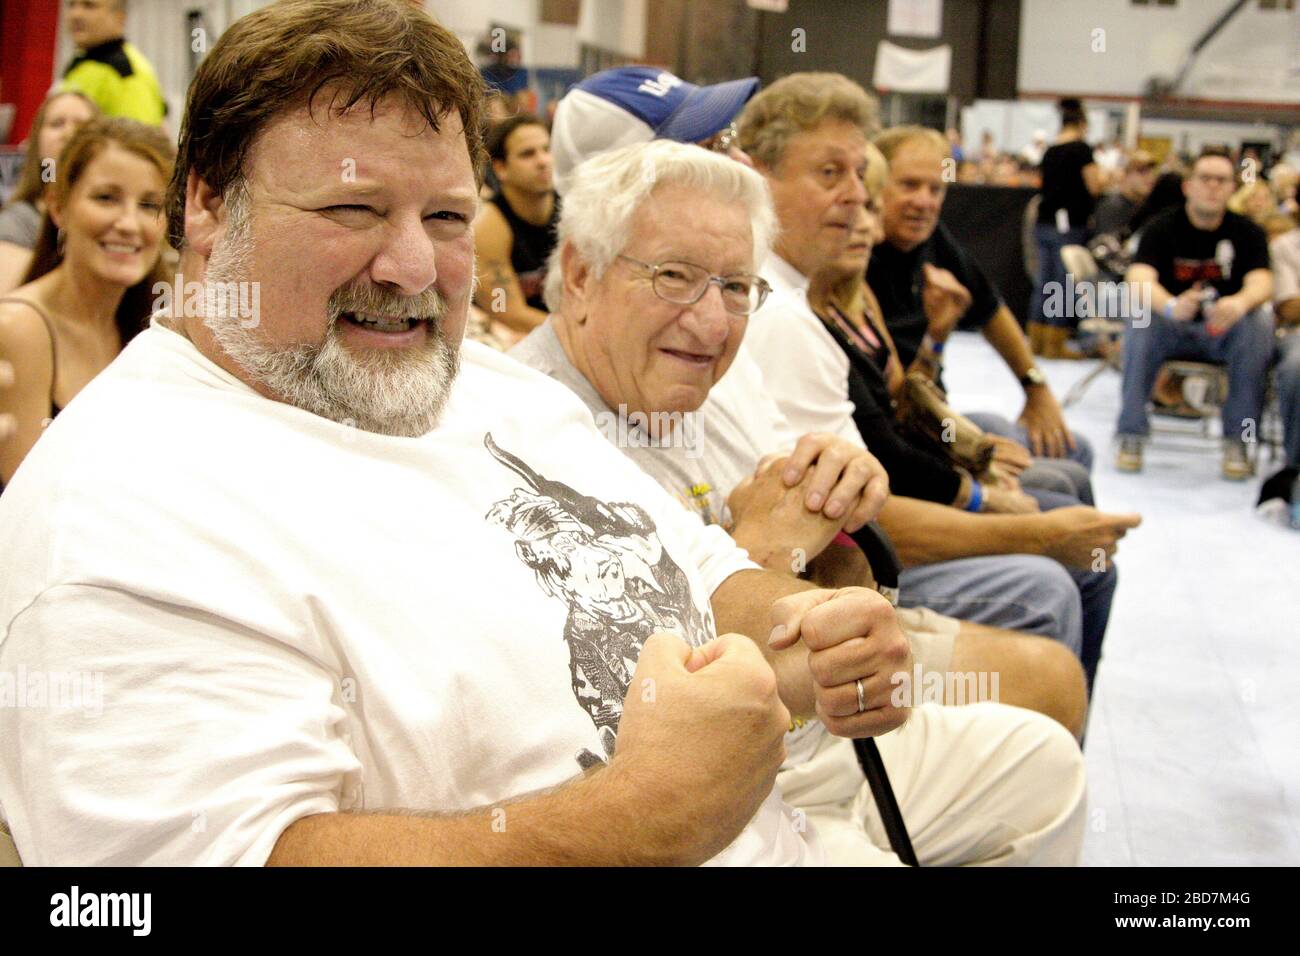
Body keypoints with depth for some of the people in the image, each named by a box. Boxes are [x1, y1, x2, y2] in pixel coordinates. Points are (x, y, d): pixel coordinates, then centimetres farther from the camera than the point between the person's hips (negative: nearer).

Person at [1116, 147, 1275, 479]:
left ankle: (1238, 440, -24)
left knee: (1259, 320, -29)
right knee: (1141, 317, -32)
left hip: (1223, 332, 1)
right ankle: (1131, 436, -28)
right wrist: (1172, 306, -48)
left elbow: (1261, 283, -17)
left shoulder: (1247, 233, -1)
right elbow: (1139, 278, -24)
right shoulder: (1162, 228, -7)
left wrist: (1240, 303, -44)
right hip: (1172, 328, -1)